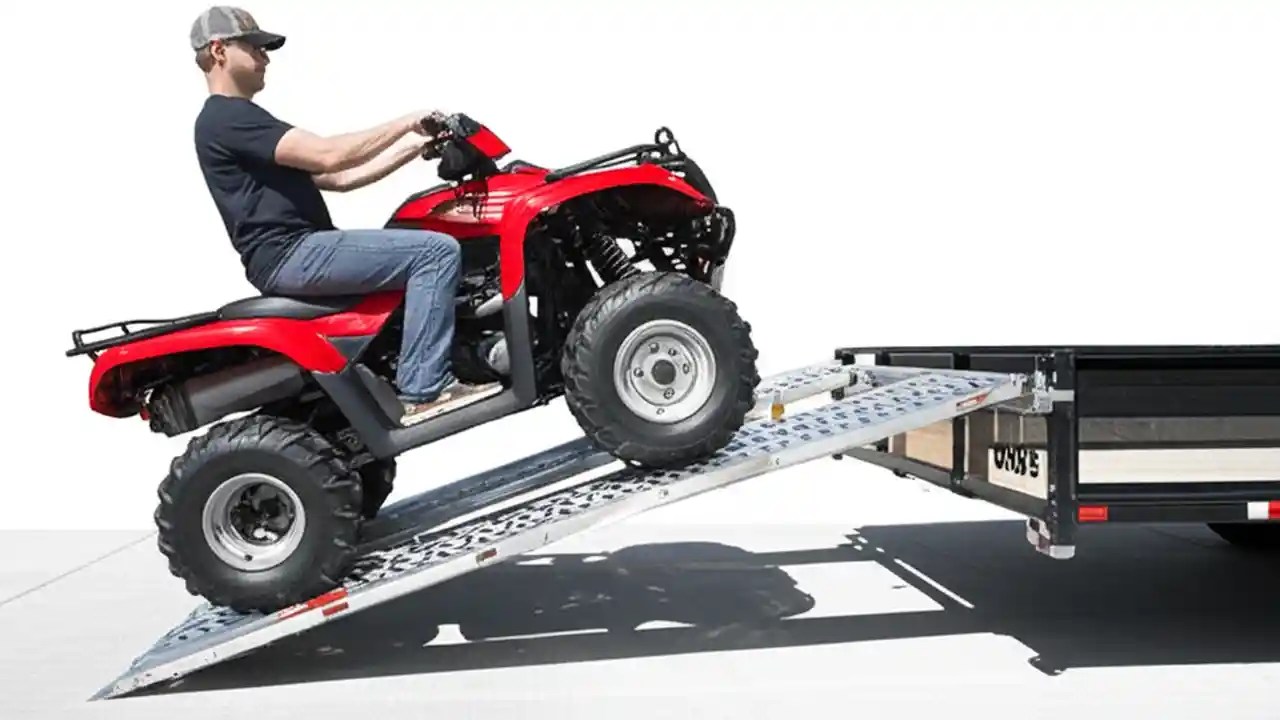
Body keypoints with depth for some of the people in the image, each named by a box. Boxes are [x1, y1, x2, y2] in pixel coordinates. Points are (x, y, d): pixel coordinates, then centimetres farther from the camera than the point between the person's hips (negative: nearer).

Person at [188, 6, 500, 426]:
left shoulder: (239, 118, 25)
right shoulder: (224, 118, -9)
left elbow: (335, 179, 18)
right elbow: (328, 156, -20)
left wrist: (412, 148, 11)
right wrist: (405, 123, -10)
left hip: (296, 255, 11)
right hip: (292, 255, -11)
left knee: (427, 250, 19)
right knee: (438, 250, -18)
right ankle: (423, 391, -18)